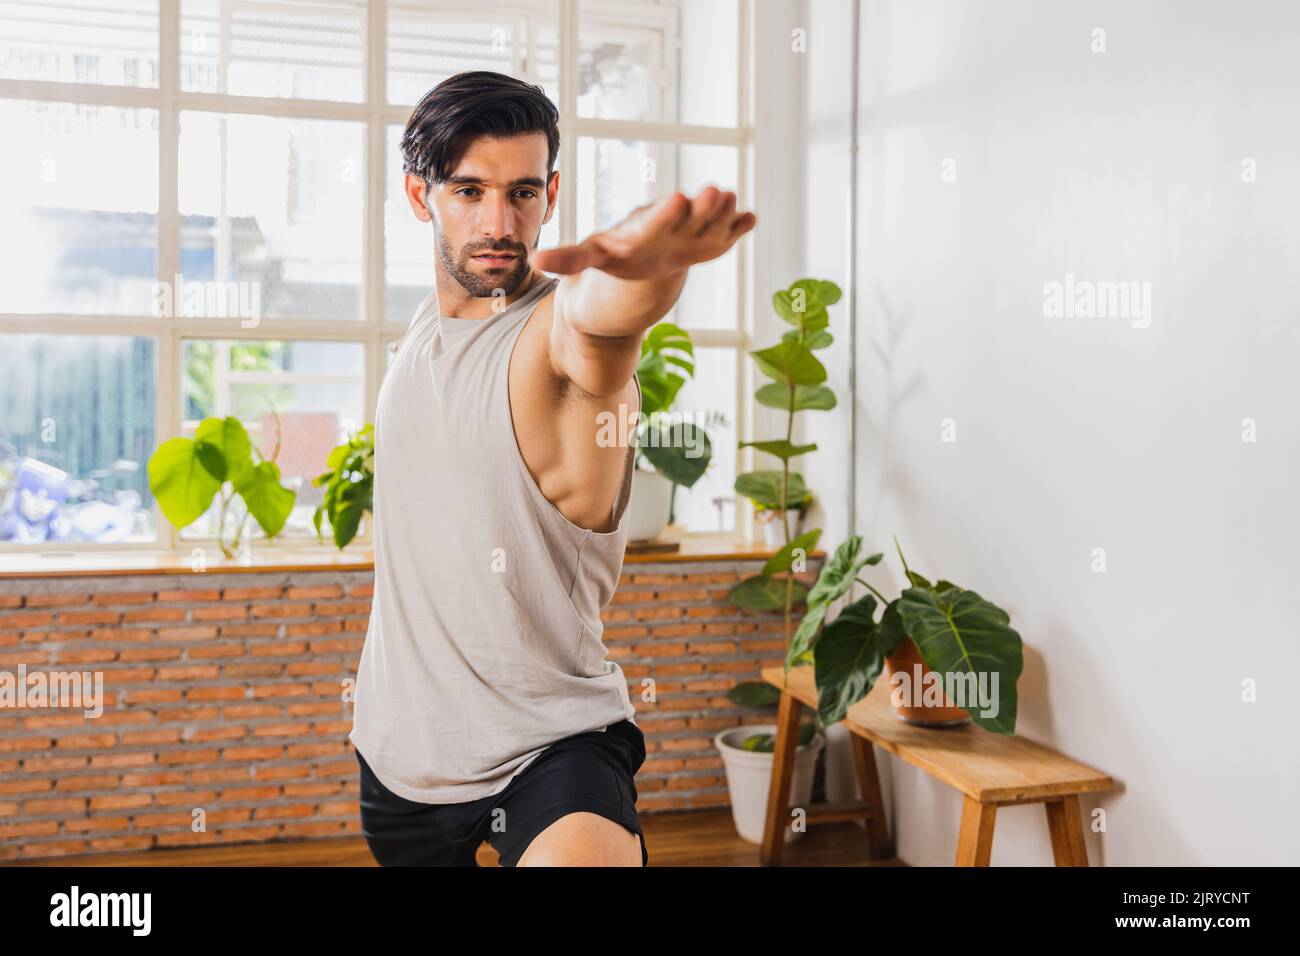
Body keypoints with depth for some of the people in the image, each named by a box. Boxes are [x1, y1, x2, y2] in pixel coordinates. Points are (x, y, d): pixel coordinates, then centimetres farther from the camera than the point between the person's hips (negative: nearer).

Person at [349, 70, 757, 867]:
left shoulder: (558, 325, -17)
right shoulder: (423, 330, 6)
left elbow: (595, 313, -44)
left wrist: (641, 272, -68)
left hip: (549, 741, -7)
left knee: (580, 853, -34)